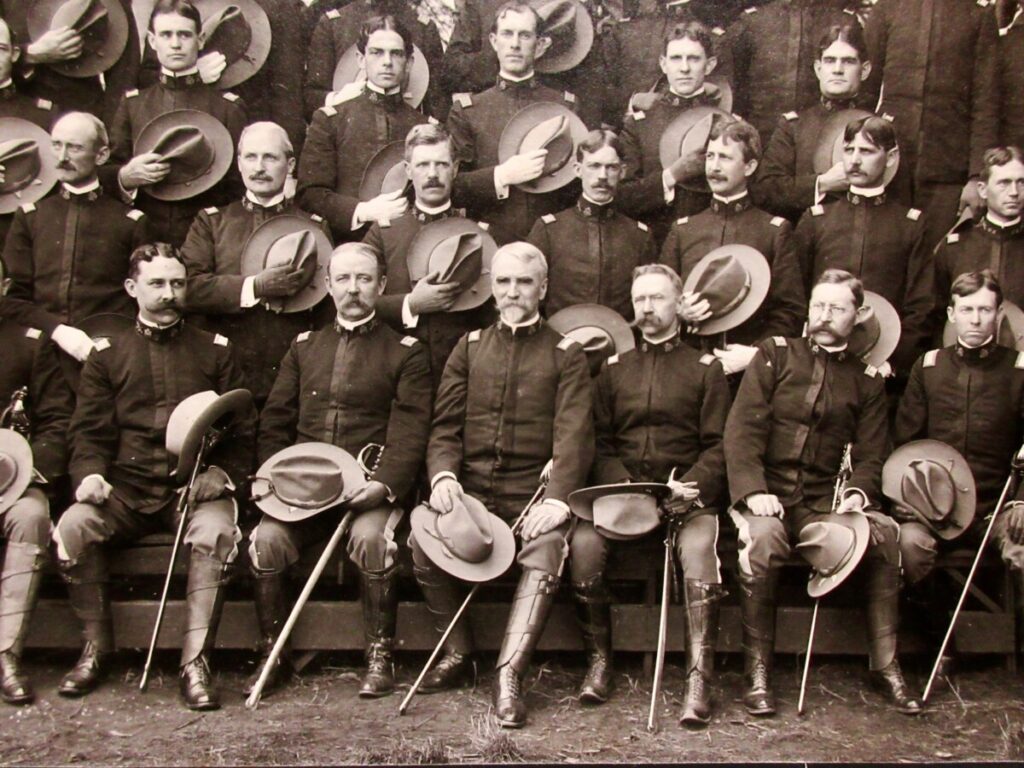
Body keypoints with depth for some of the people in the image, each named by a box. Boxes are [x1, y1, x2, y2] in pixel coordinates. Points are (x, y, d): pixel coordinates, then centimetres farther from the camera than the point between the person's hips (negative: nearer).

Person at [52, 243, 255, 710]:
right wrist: (90, 474, -14)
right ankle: (96, 648, -7)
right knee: (73, 526, -27)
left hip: (196, 486, -1)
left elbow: (242, 428, 9)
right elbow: (89, 431, 9)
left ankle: (195, 662, -25)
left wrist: (221, 472, -11)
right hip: (127, 489, 1)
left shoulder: (214, 351, 14)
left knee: (217, 532, -34)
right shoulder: (107, 355, 16)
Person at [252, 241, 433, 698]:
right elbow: (274, 420, 17)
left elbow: (410, 430, -3)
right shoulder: (304, 348, 20)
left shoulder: (405, 353, 8)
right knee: (266, 539, -24)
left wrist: (385, 484, -20)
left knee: (372, 536, -33)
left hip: (369, 490, -3)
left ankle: (380, 657, -16)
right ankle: (272, 656, -7)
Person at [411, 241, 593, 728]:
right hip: (471, 488, 2)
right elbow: (445, 426, 10)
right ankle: (458, 648, -3)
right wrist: (443, 474, -11)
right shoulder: (470, 348, 17)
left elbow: (573, 434, -3)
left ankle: (509, 675, -27)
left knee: (547, 552, -32)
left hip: (534, 492, -2)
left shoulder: (565, 355, 9)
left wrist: (557, 499, -20)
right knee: (422, 537, -24)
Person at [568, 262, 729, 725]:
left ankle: (699, 678, -29)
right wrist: (623, 489, -9)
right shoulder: (613, 369, 18)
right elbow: (600, 443, 10)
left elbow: (717, 446, 4)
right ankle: (599, 661, -13)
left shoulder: (706, 369, 12)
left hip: (687, 493, -2)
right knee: (584, 540, -28)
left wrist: (690, 488, -16)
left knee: (698, 547, -33)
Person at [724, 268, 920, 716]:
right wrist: (753, 490, -18)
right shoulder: (775, 354, 10)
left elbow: (870, 456, 10)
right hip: (768, 490, -2)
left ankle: (885, 665, -12)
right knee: (764, 538, -34)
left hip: (824, 499, 2)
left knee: (884, 532, -26)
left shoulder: (866, 381, 17)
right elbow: (742, 427, -2)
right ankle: (757, 673, -23)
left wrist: (859, 493, -13)